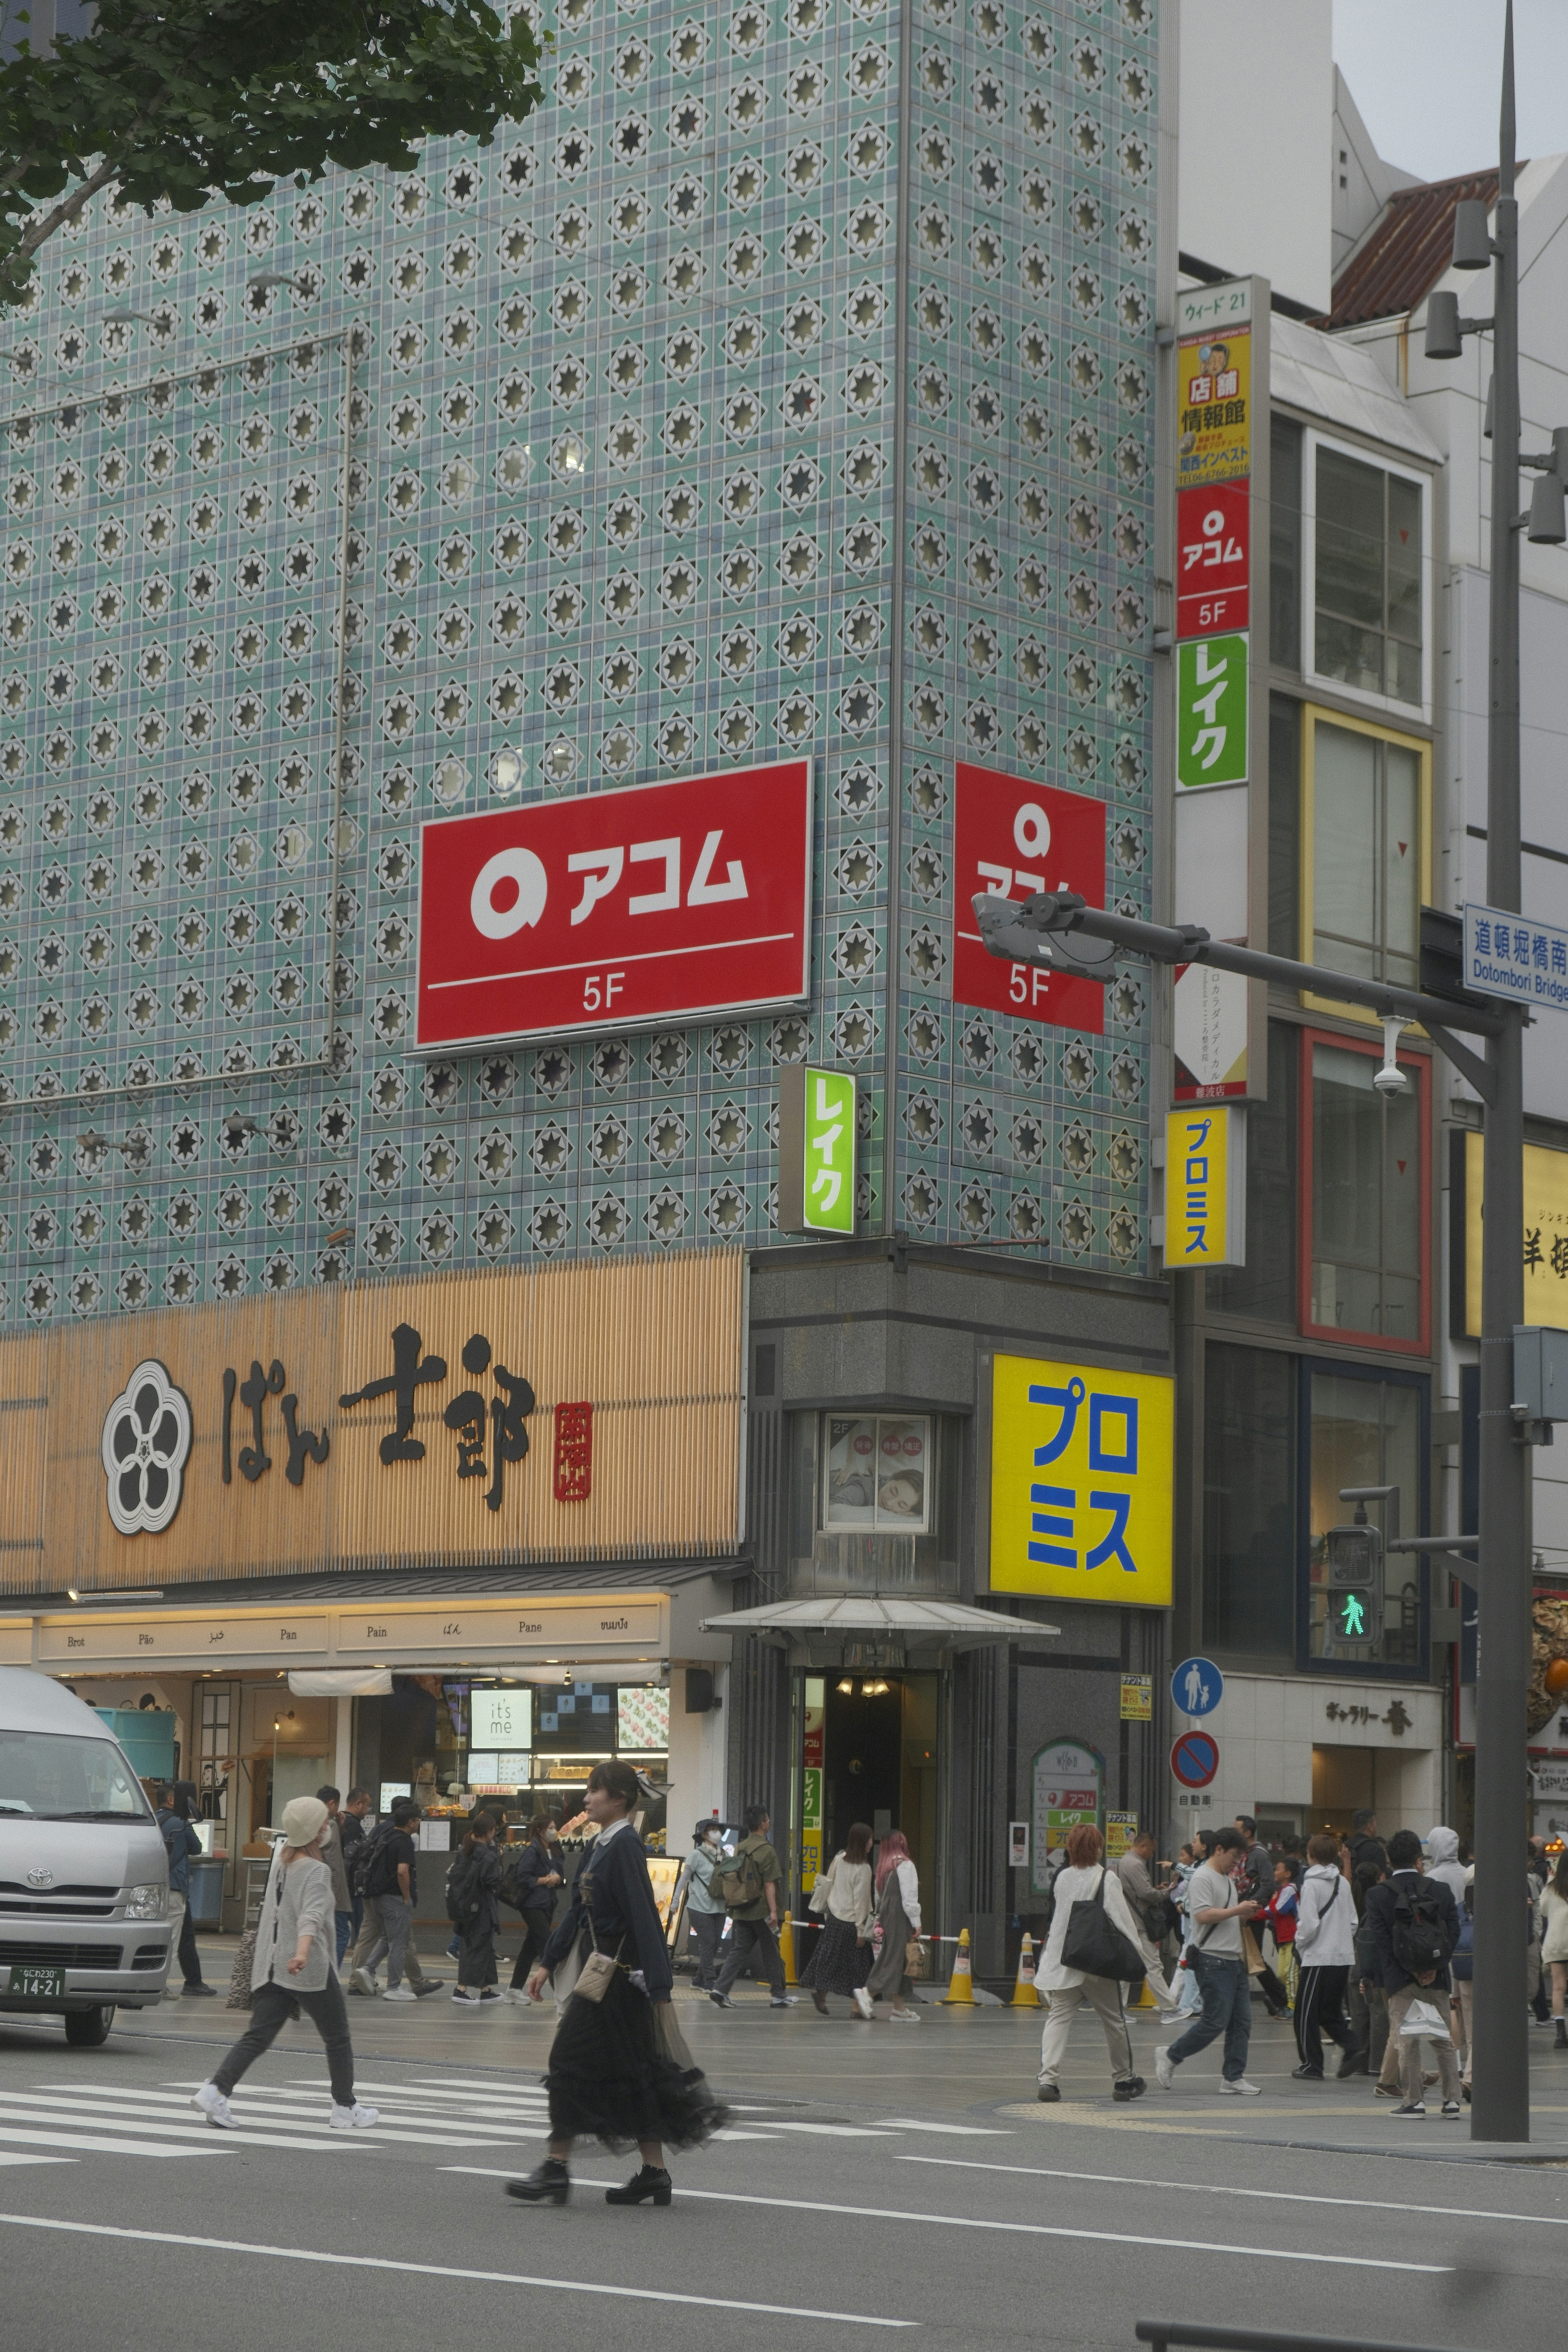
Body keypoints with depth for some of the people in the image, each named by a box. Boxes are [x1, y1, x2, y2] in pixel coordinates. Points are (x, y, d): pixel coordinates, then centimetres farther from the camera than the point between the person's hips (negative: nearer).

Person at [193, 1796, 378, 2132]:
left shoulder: (281, 1856, 10)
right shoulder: (316, 1871, -13)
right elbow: (311, 1915, -30)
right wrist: (302, 1953, -44)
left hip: (271, 1965, 7)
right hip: (310, 1970, -7)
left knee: (258, 2037, 1)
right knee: (338, 2039, 9)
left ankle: (215, 2091, -17)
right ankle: (345, 2110, 16)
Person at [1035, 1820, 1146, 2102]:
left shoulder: (1063, 1878, 6)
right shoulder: (1107, 1879, -10)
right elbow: (1122, 1920, -12)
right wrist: (1136, 1952, -5)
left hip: (1062, 1962, 4)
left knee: (1059, 2017, 2)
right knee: (1114, 2021, 12)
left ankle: (1048, 2078, -15)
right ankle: (1124, 2080, 23)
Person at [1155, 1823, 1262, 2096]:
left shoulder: (1227, 1880, 21)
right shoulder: (1202, 1878, -10)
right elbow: (1203, 1915, -22)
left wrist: (1246, 1915, 12)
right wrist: (1238, 1910, -16)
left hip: (1233, 1960, 10)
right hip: (1212, 1961, -10)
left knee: (1242, 2020, 4)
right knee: (1216, 2021, -10)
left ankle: (1233, 2077, 8)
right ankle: (1169, 2058, 4)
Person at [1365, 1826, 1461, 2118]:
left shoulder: (1378, 1896, -5)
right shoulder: (1441, 1891, 0)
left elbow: (1383, 1941, -9)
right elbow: (1453, 1933, -3)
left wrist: (1411, 1972, -7)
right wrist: (1434, 1968, -6)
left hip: (1401, 1980, -2)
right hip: (1437, 1980, 2)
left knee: (1407, 2042, 3)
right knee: (1443, 2039, 12)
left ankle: (1414, 2102, 1)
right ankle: (1452, 2100, 11)